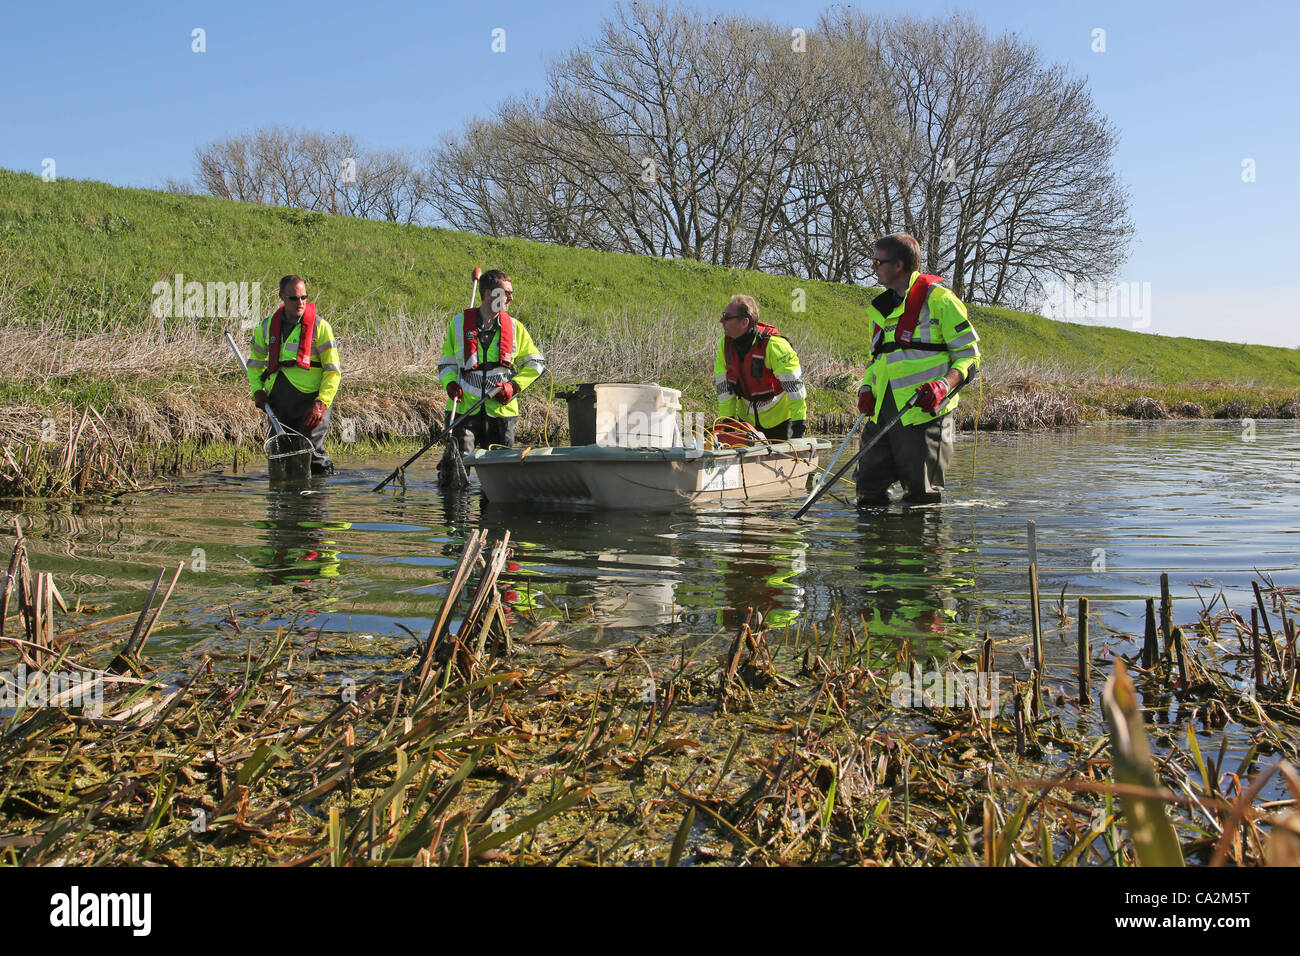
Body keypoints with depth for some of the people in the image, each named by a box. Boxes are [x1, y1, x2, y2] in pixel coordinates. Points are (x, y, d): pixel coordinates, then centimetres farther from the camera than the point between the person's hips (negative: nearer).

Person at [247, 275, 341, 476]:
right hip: (278, 403, 5)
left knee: (312, 454, -12)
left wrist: (321, 404, -15)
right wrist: (257, 390, 6)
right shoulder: (268, 327, 10)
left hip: (310, 400, -5)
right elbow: (255, 362, 24)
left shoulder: (319, 326, -2)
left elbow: (333, 371, -3)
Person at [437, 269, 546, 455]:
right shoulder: (459, 323, 5)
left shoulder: (514, 327, 7)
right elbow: (447, 361, 16)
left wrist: (515, 386, -3)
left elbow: (536, 363, 13)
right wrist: (450, 383, -5)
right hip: (465, 407, -1)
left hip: (501, 408, 2)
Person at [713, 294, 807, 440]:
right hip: (747, 418, 5)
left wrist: (799, 421, -24)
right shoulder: (725, 344, -9)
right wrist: (727, 419, -7)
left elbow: (793, 384, -24)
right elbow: (724, 385, -3)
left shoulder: (773, 345, -27)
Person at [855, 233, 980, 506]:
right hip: (882, 412, 7)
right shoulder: (882, 307, 19)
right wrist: (866, 387, 9)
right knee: (869, 492, 5)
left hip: (922, 411, -7)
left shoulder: (937, 299, -3)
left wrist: (944, 385, -21)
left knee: (921, 497, -2)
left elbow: (969, 355, -3)